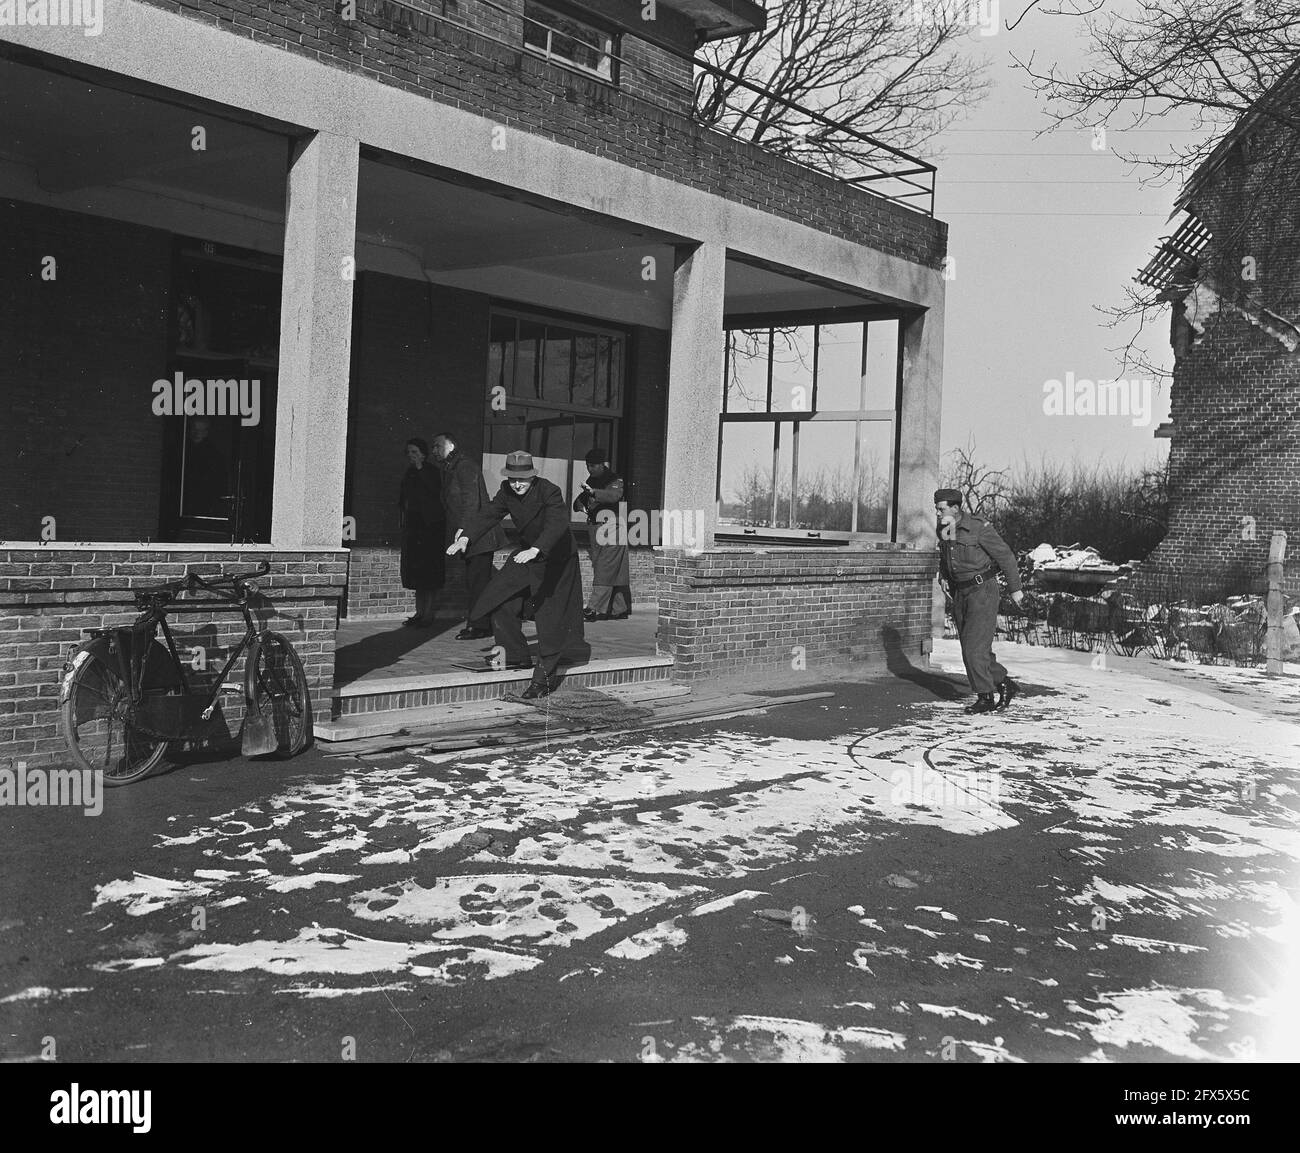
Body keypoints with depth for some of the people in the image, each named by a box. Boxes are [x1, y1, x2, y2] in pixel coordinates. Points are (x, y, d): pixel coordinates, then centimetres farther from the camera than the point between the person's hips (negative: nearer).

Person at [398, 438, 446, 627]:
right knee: (415, 571, 9)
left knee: (428, 570, -7)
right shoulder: (410, 473, 16)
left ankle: (428, 614, -5)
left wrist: (420, 469, -19)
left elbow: (435, 490, -21)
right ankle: (419, 613, 14)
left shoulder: (431, 471, -6)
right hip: (412, 525, 8)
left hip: (430, 526, -8)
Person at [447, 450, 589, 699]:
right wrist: (465, 537, -25)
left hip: (556, 559, -7)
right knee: (501, 602, 3)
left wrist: (535, 550, -54)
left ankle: (544, 679, -1)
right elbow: (489, 513, -8)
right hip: (528, 555, 7)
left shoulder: (550, 492, -26)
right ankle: (517, 657, 19)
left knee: (550, 618, -8)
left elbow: (557, 524, -39)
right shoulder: (507, 491, -6)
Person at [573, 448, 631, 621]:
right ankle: (620, 610, 14)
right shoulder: (591, 481, 16)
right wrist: (580, 505, -4)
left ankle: (594, 608, -16)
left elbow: (614, 495, -26)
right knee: (616, 572, 10)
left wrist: (594, 492, -38)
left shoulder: (615, 480, -6)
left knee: (605, 571, -11)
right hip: (595, 529, 7)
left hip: (611, 527, -7)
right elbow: (581, 499, 20)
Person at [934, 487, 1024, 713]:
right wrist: (944, 577, 11)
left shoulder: (979, 528, -17)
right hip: (960, 594, 8)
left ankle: (985, 698, -2)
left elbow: (1005, 556, -11)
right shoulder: (944, 530, 5)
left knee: (975, 647, -12)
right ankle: (1005, 685, 24)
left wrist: (1015, 588, -7)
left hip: (983, 591, -8)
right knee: (971, 650, 8)